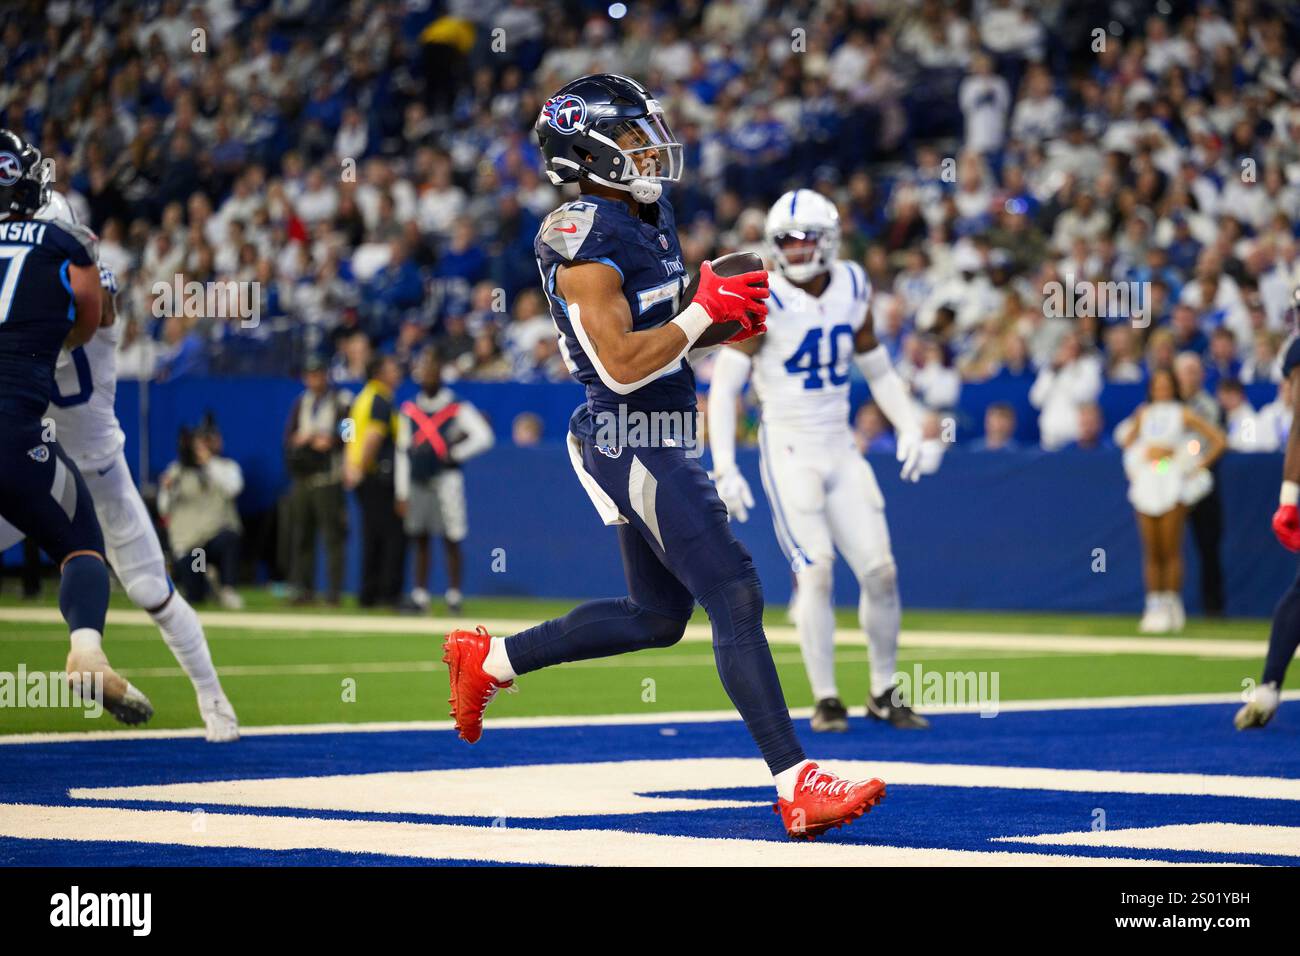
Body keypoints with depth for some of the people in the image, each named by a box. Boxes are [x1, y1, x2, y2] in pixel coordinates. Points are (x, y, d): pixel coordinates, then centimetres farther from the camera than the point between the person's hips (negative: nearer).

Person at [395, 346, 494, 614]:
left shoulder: (458, 409, -1)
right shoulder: (409, 410, 12)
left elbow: (484, 437, -9)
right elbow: (402, 453, 12)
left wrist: (454, 453, -10)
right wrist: (401, 493, 8)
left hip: (445, 479, -4)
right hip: (417, 483, 4)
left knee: (451, 541, -5)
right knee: (419, 540, 5)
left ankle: (454, 595, -2)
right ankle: (420, 594, 8)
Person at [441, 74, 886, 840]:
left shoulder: (653, 216, 12)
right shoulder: (585, 238, -17)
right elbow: (621, 364, -23)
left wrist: (726, 324, 4)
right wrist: (706, 311, -18)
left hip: (661, 440, 10)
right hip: (631, 442, -10)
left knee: (658, 617, 19)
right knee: (737, 602, -13)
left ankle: (490, 660, 30)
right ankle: (798, 787, -14)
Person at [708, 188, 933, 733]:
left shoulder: (851, 291, 5)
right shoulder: (763, 303, -11)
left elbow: (878, 370, 18)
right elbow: (723, 387, -12)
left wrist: (909, 428, 5)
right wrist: (724, 468, -19)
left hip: (841, 452, 5)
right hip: (790, 455, -5)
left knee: (880, 571, 2)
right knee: (816, 572, -14)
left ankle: (884, 695, 16)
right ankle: (825, 700, -4)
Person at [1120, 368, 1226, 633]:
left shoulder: (1183, 414, 3)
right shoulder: (1143, 414, 14)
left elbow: (1219, 440, 3)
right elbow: (1127, 440, 30)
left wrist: (1199, 467, 0)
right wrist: (1133, 467, 16)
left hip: (1172, 480, -3)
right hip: (1145, 481, 3)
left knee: (1171, 551, -8)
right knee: (1151, 551, 1)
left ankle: (1172, 606, -5)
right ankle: (1154, 607, 3)